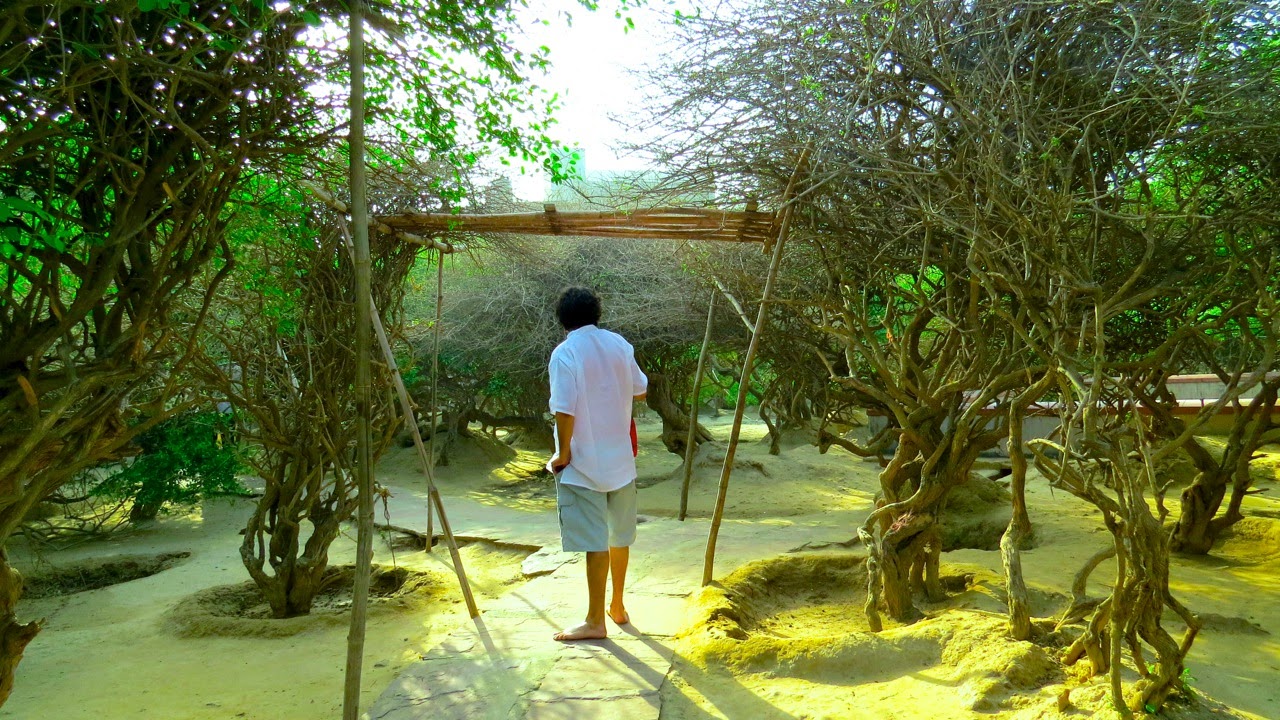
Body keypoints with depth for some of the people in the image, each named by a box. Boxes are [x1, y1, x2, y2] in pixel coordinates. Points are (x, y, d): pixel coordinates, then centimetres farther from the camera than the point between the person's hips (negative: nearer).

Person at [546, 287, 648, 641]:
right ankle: (618, 605, 32)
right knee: (620, 537, 18)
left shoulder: (565, 353, -14)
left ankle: (596, 620, 8)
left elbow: (565, 410, -22)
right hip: (621, 459, 6)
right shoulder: (618, 344, 2)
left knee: (595, 542, 0)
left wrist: (563, 454, -10)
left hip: (584, 464, -5)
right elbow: (639, 391, 13)